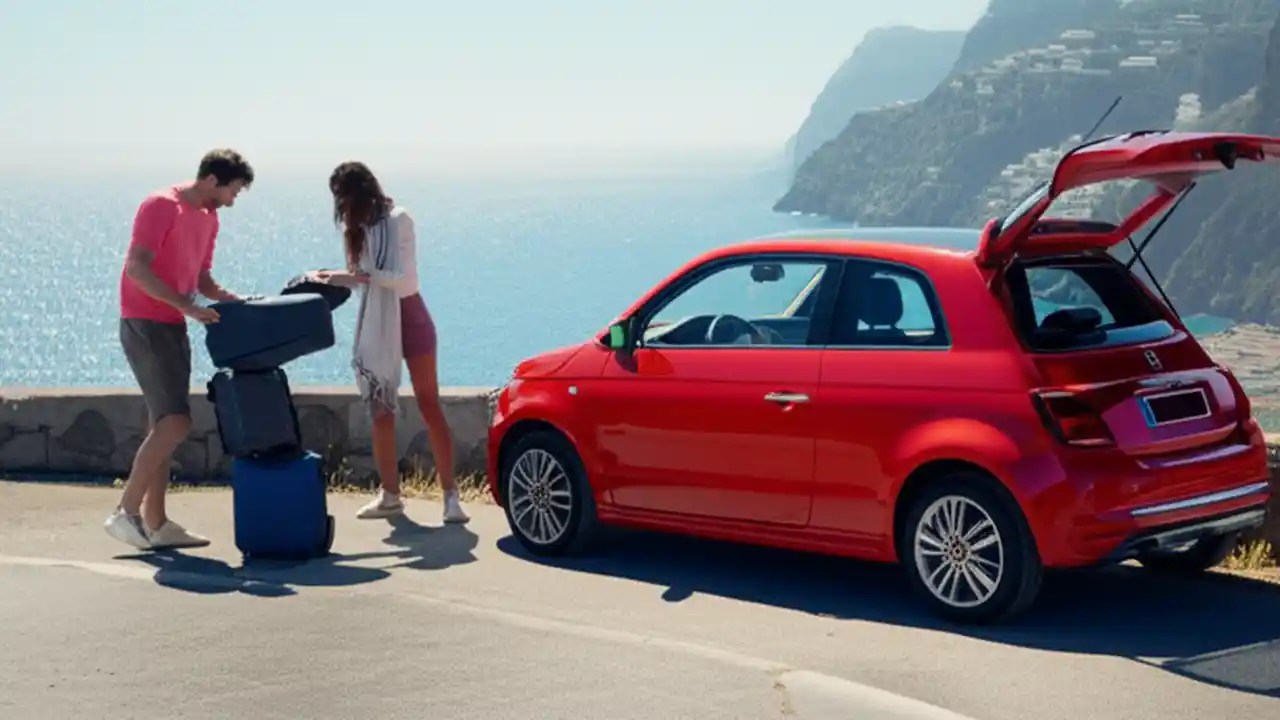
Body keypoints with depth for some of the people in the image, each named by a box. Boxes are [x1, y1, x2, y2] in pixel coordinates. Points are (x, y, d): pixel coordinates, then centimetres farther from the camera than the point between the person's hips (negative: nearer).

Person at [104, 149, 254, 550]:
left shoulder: (208, 218, 13)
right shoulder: (161, 206, -13)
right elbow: (137, 269, -21)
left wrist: (235, 302, 1)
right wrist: (187, 306, -28)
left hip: (173, 327, 9)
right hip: (145, 325, -9)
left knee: (164, 425, 9)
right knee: (175, 422, -15)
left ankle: (155, 523, 12)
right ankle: (126, 513, -9)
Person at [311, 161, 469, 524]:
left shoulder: (398, 220, -13)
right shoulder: (357, 228, 7)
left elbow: (404, 278, -20)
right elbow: (364, 279, 10)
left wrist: (359, 276, -27)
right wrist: (332, 278, -6)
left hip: (408, 319, -6)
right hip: (374, 325, 6)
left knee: (429, 406, -5)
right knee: (381, 411, 6)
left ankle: (450, 495, -4)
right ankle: (390, 494, 12)